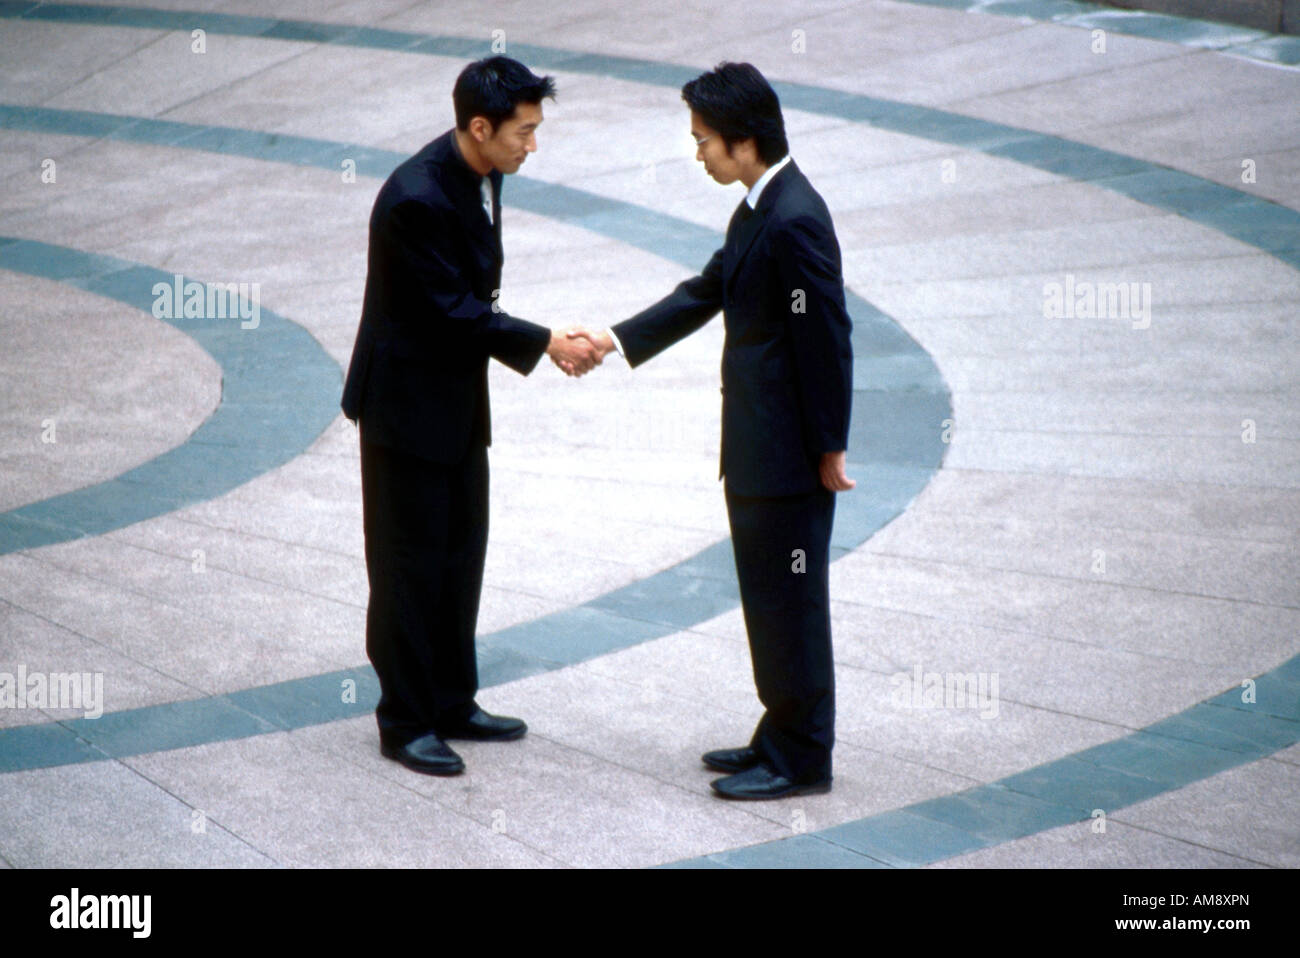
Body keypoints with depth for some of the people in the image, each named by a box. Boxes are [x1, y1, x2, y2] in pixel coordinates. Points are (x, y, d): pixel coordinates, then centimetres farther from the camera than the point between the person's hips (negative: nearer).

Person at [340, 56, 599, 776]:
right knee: (411, 562, 1)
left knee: (460, 554, 15)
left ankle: (452, 704, 27)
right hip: (408, 402, -9)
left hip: (458, 398, 9)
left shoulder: (480, 174, 2)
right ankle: (405, 723, 13)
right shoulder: (416, 198, -27)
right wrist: (545, 345, -18)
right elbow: (454, 311, -23)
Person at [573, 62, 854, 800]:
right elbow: (706, 293, 19)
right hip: (758, 448, 10)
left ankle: (801, 759, 11)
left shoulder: (795, 221, -22)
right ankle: (783, 738, 29)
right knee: (769, 599, 17)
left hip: (789, 454, -10)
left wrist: (830, 450, -16)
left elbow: (826, 341, -21)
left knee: (791, 602, 0)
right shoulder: (759, 210, 9)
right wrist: (616, 340, 13)